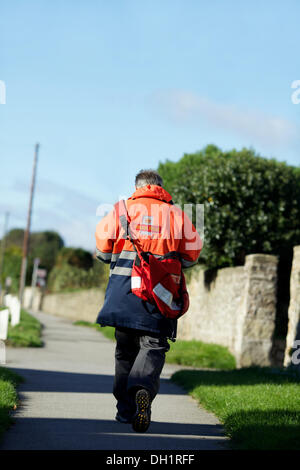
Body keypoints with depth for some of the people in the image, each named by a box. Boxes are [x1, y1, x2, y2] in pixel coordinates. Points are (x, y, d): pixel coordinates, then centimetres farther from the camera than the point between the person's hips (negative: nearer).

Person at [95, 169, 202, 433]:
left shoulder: (121, 209, 6)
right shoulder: (175, 214, 7)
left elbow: (103, 251, 4)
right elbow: (191, 255, 8)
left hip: (123, 290, 1)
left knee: (125, 348, 13)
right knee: (153, 345, -2)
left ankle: (126, 410, 15)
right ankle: (143, 388, -31)